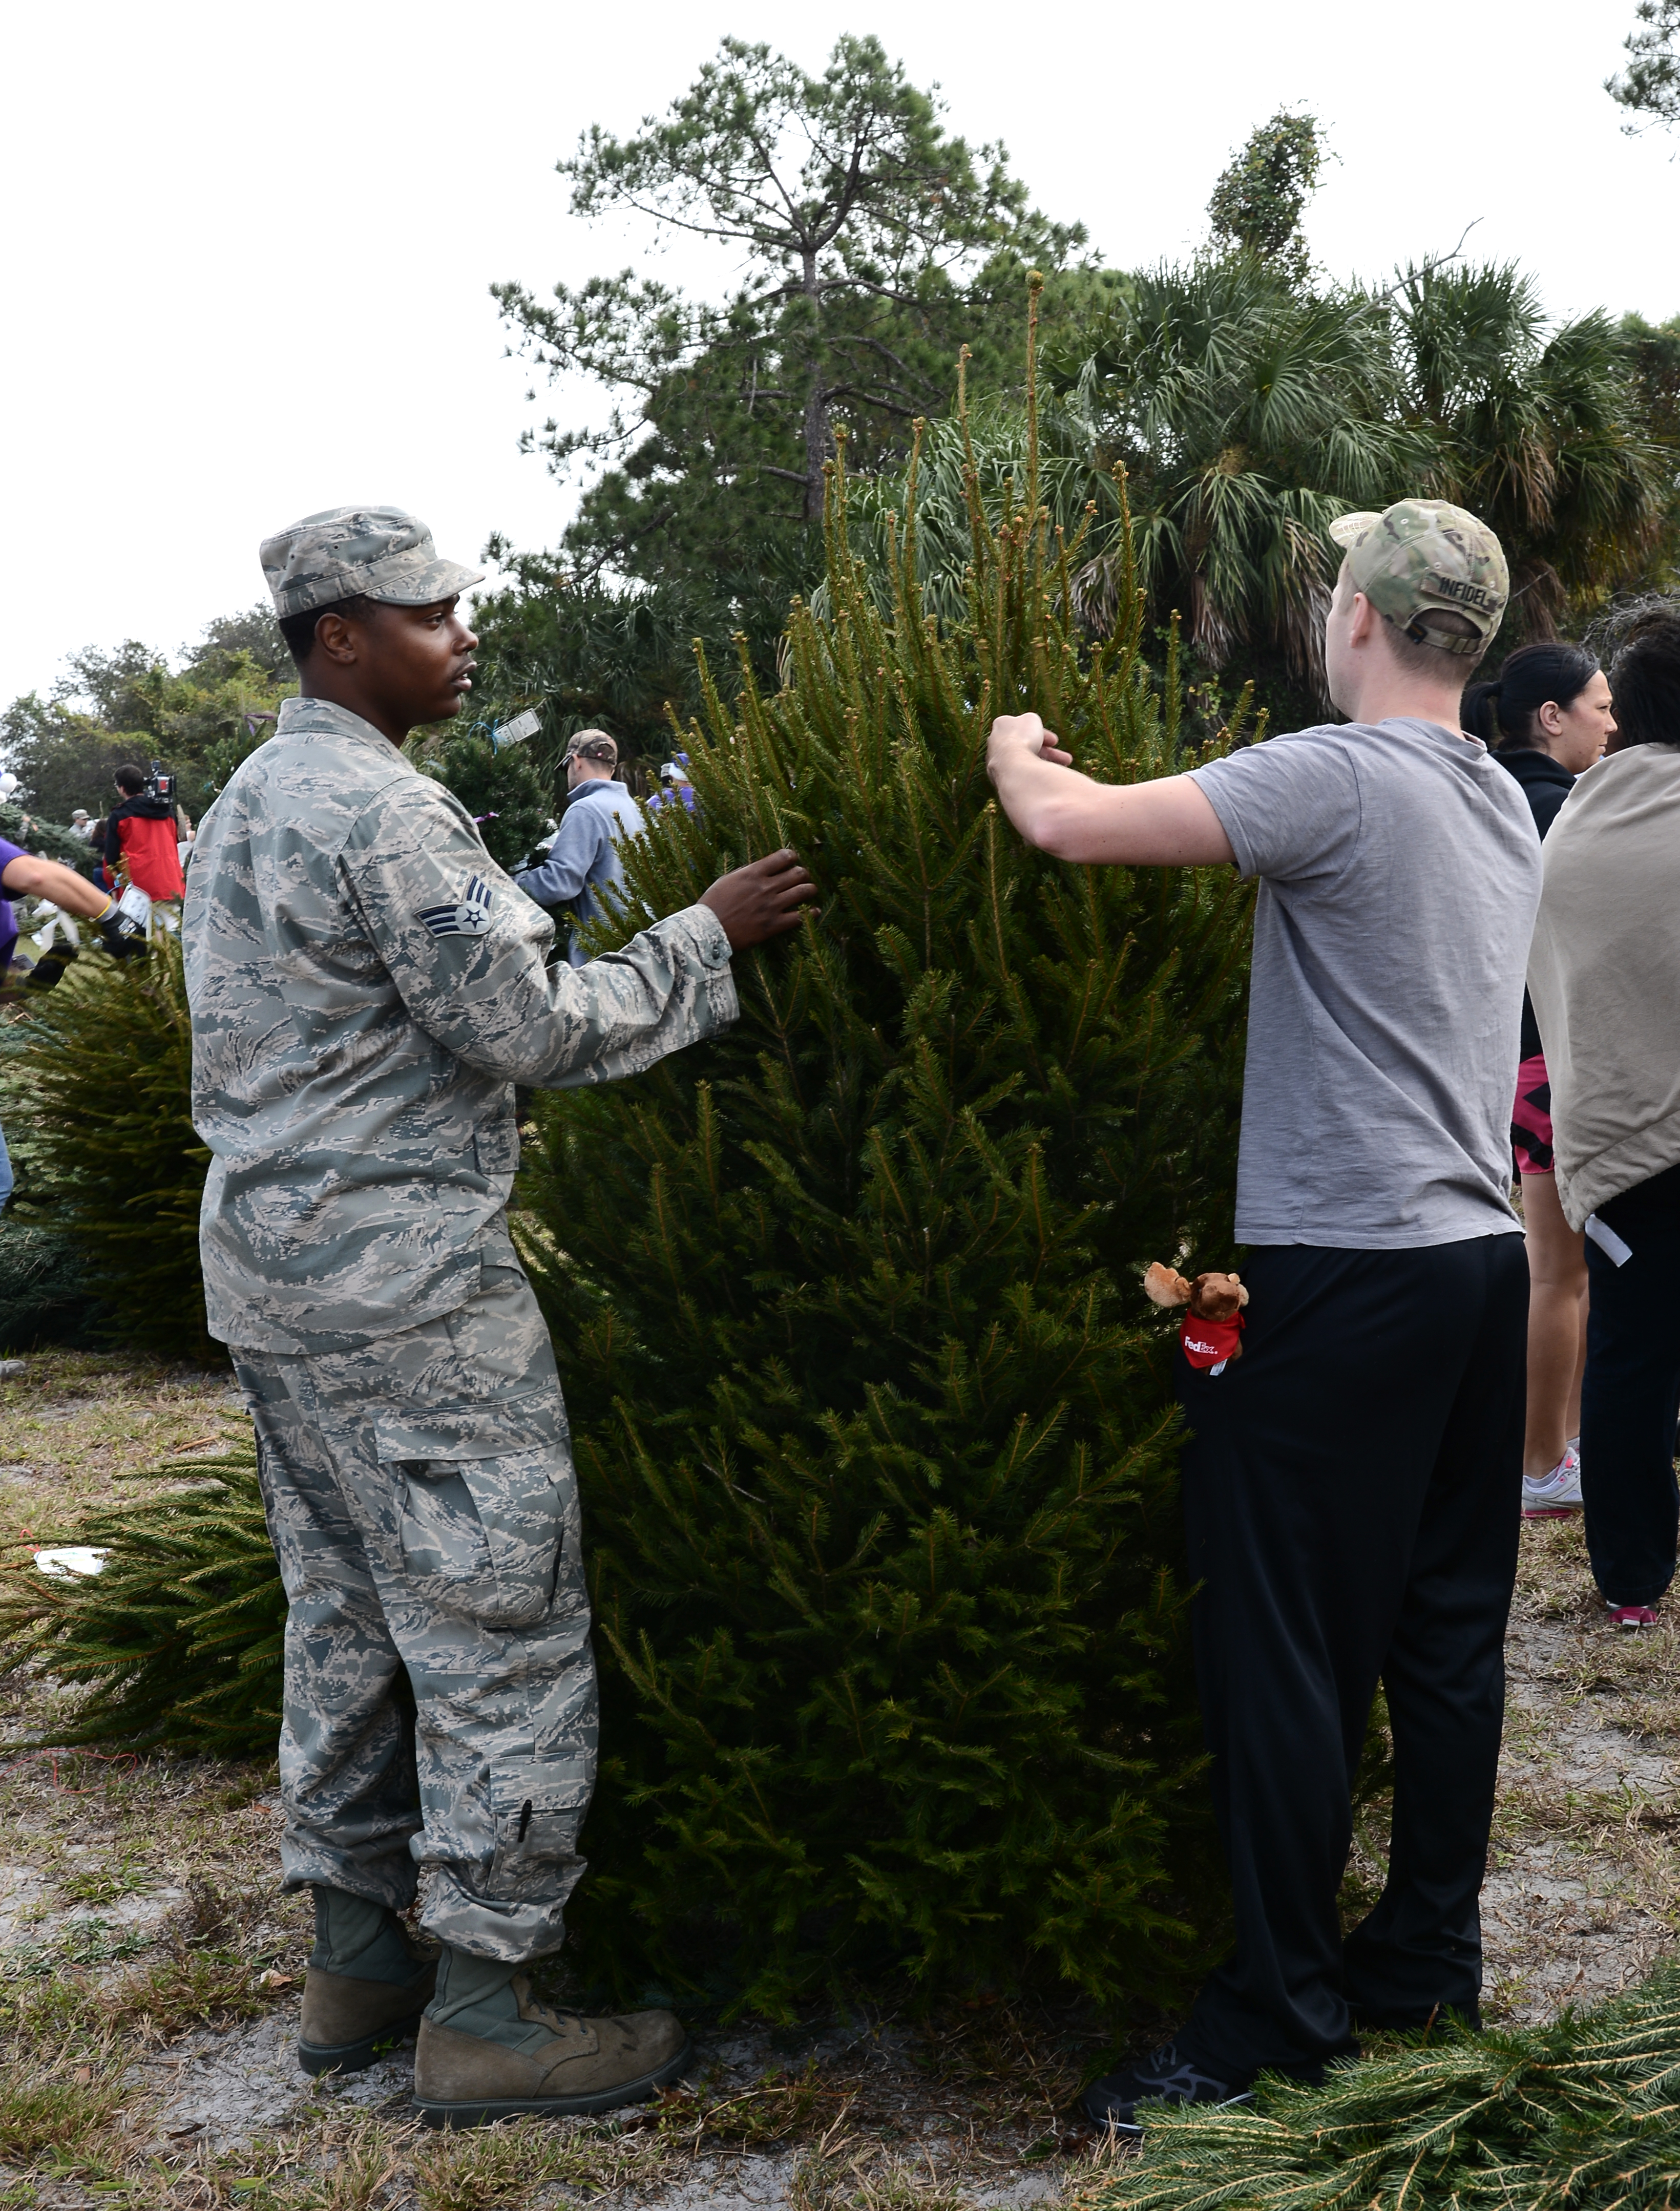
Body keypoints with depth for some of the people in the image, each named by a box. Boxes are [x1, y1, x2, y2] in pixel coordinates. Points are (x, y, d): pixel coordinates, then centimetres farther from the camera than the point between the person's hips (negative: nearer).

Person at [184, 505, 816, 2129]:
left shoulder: (247, 804, 16)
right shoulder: (386, 810, -16)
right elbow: (529, 1031, -17)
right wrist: (705, 939, -8)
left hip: (274, 1272, 10)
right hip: (402, 1287, -10)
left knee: (347, 1626, 16)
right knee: (504, 1635, -3)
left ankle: (352, 1963, 25)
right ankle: (481, 2017, 5)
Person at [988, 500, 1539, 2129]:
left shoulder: (1340, 778, -15)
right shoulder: (1503, 804, 12)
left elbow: (1066, 825, -21)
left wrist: (1016, 750, 2)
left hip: (1343, 1272, -9)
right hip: (1483, 1251, 9)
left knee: (1286, 1651, -1)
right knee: (1447, 1631, 16)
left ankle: (1280, 2017, 8)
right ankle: (1429, 1957, 28)